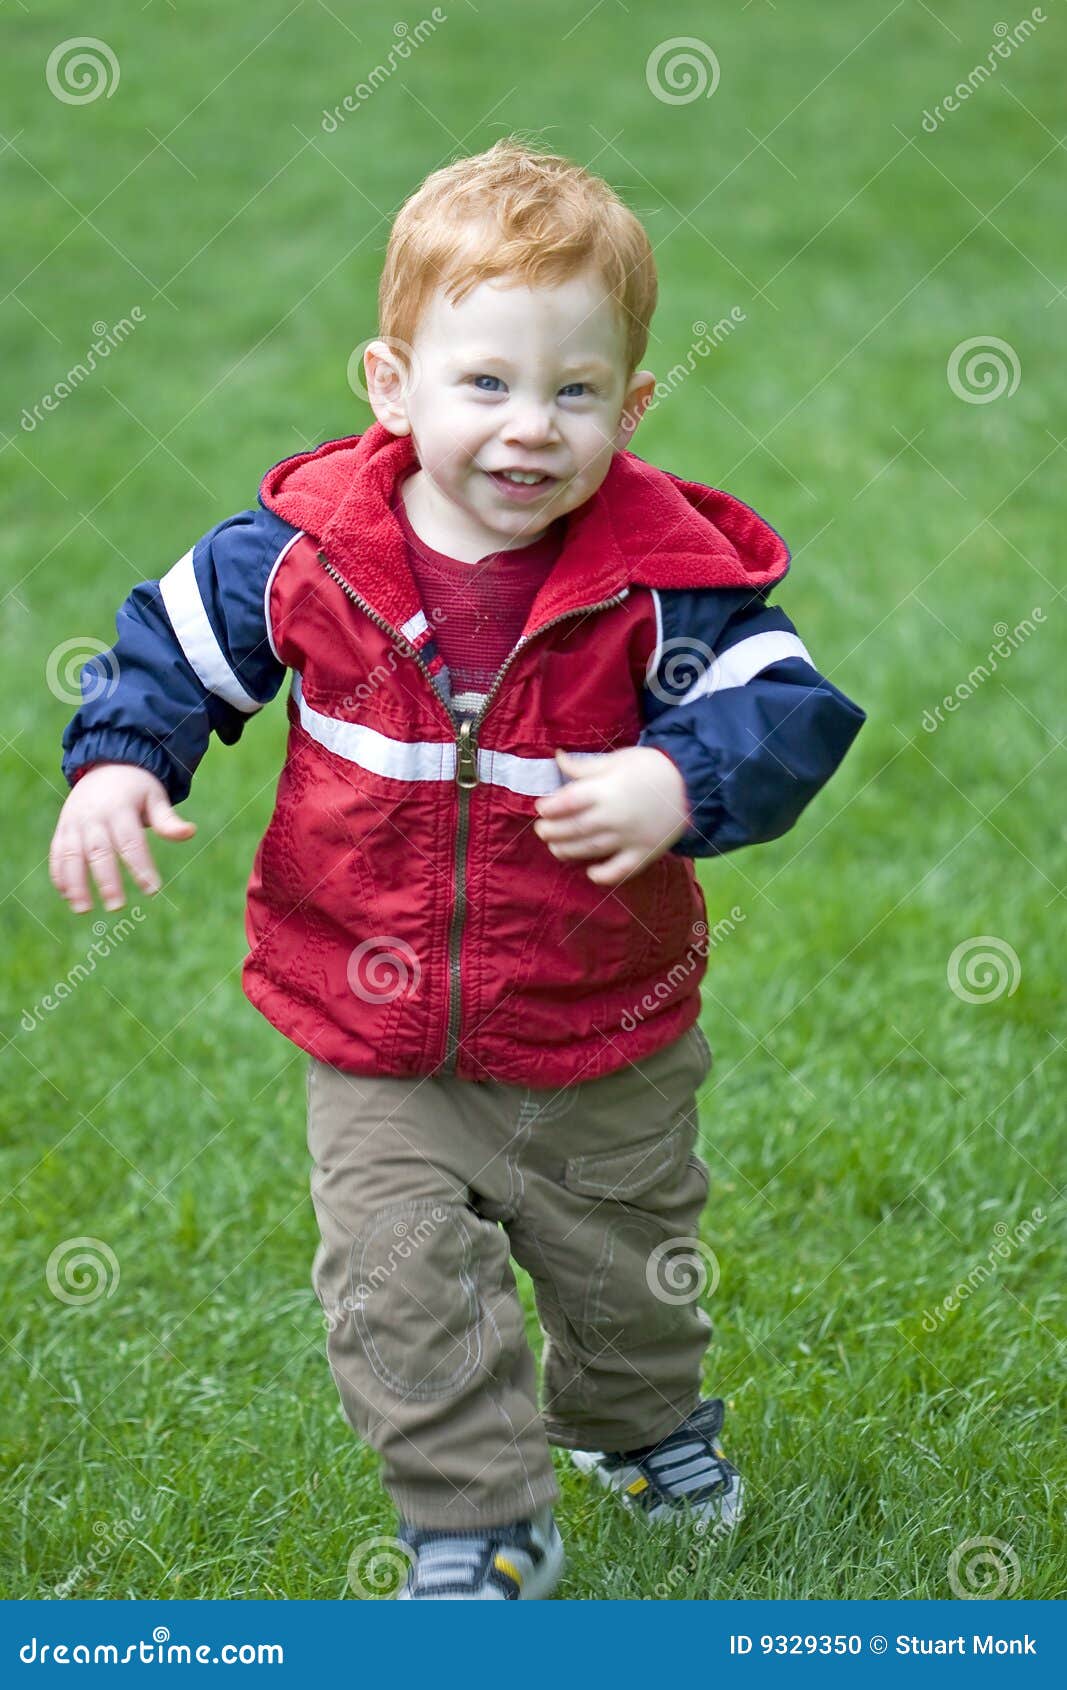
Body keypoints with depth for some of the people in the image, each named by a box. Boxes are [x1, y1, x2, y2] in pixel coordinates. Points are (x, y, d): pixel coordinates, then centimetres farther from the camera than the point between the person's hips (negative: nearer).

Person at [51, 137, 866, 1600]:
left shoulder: (665, 574, -20)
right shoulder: (298, 554, -15)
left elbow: (787, 709, -20)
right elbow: (176, 644, 0)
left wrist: (677, 783, -39)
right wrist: (119, 765, -16)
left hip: (602, 1043, 0)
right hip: (379, 1047, 0)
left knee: (622, 1269, 23)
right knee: (401, 1287, -2)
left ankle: (643, 1423, 55)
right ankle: (478, 1528, 17)